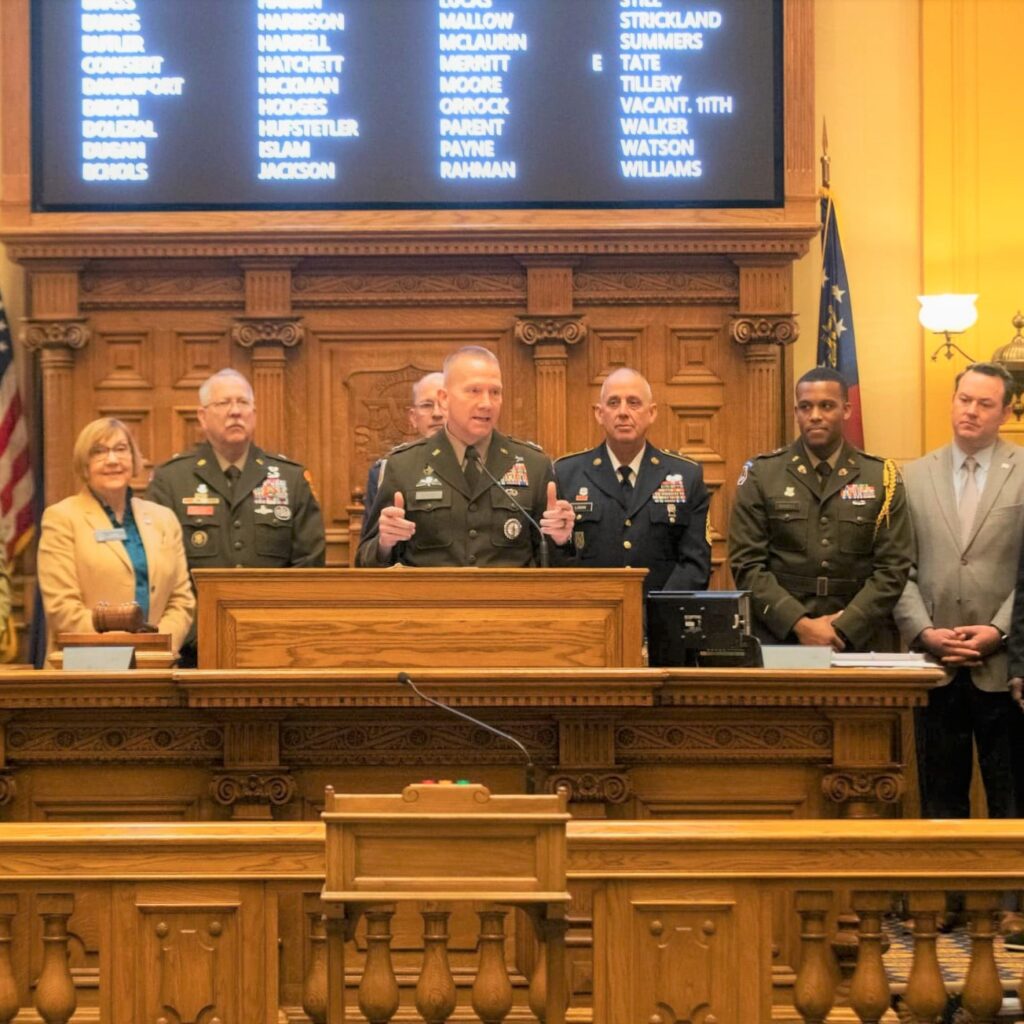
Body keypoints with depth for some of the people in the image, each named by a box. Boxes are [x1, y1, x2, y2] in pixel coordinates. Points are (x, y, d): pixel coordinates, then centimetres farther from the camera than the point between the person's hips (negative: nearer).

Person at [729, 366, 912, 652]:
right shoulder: (761, 475, 5)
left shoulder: (882, 478, 6)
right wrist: (801, 625, -11)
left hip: (860, 643, 0)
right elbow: (747, 564, -1)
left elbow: (893, 568, 2)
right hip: (778, 642, 0)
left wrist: (843, 628, -9)